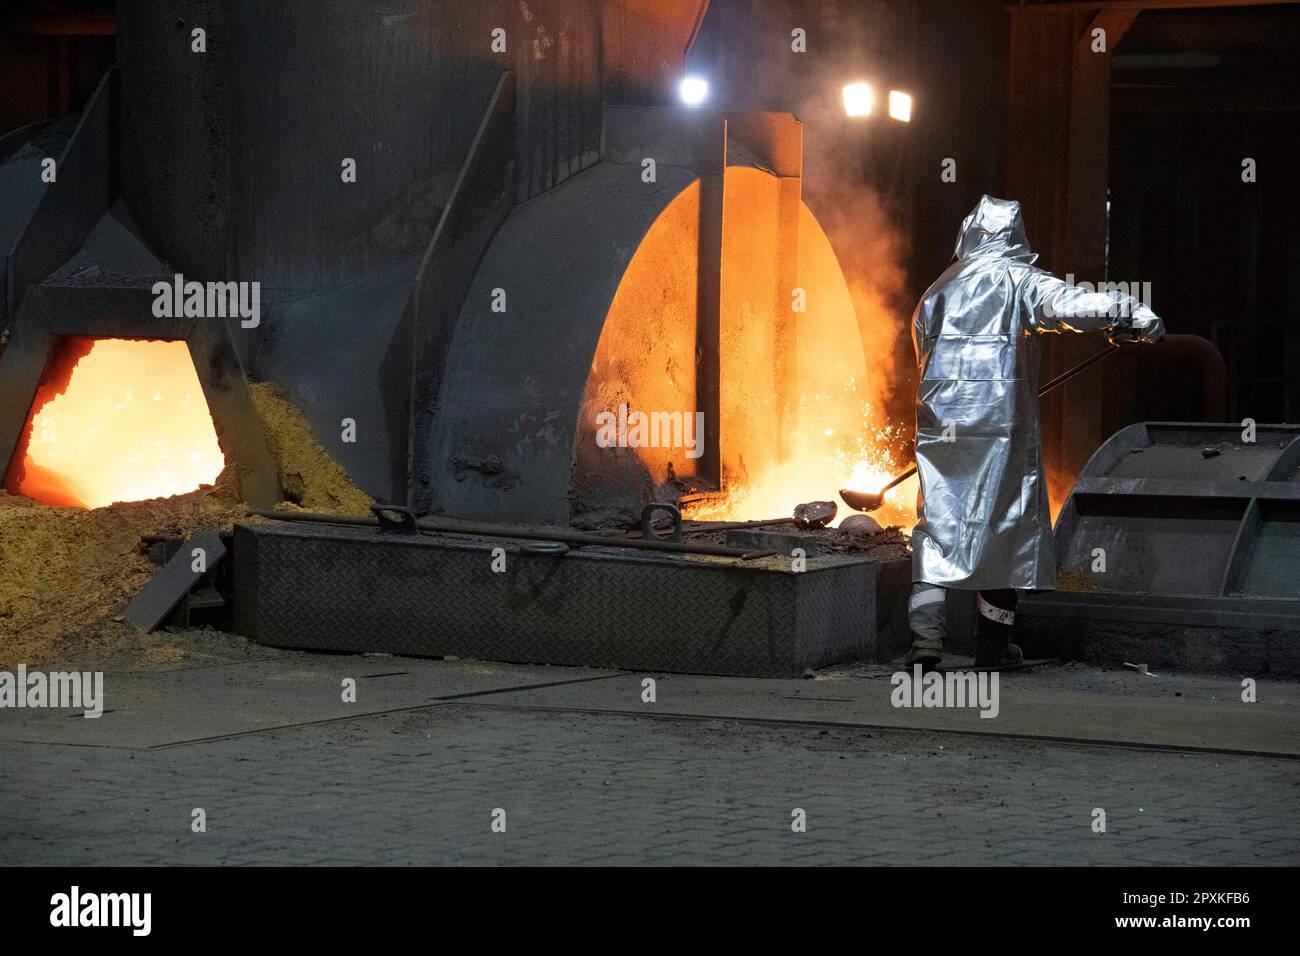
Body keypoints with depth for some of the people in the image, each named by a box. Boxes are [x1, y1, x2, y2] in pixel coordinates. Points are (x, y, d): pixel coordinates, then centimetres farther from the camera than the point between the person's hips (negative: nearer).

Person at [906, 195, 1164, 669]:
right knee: (1005, 527, 7)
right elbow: (1064, 302, -19)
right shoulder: (1017, 281, -1)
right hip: (1001, 425, -4)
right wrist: (1127, 313, -32)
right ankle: (992, 645, 10)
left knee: (937, 526, 5)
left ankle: (926, 636, -10)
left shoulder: (936, 291, 17)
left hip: (939, 426, 4)